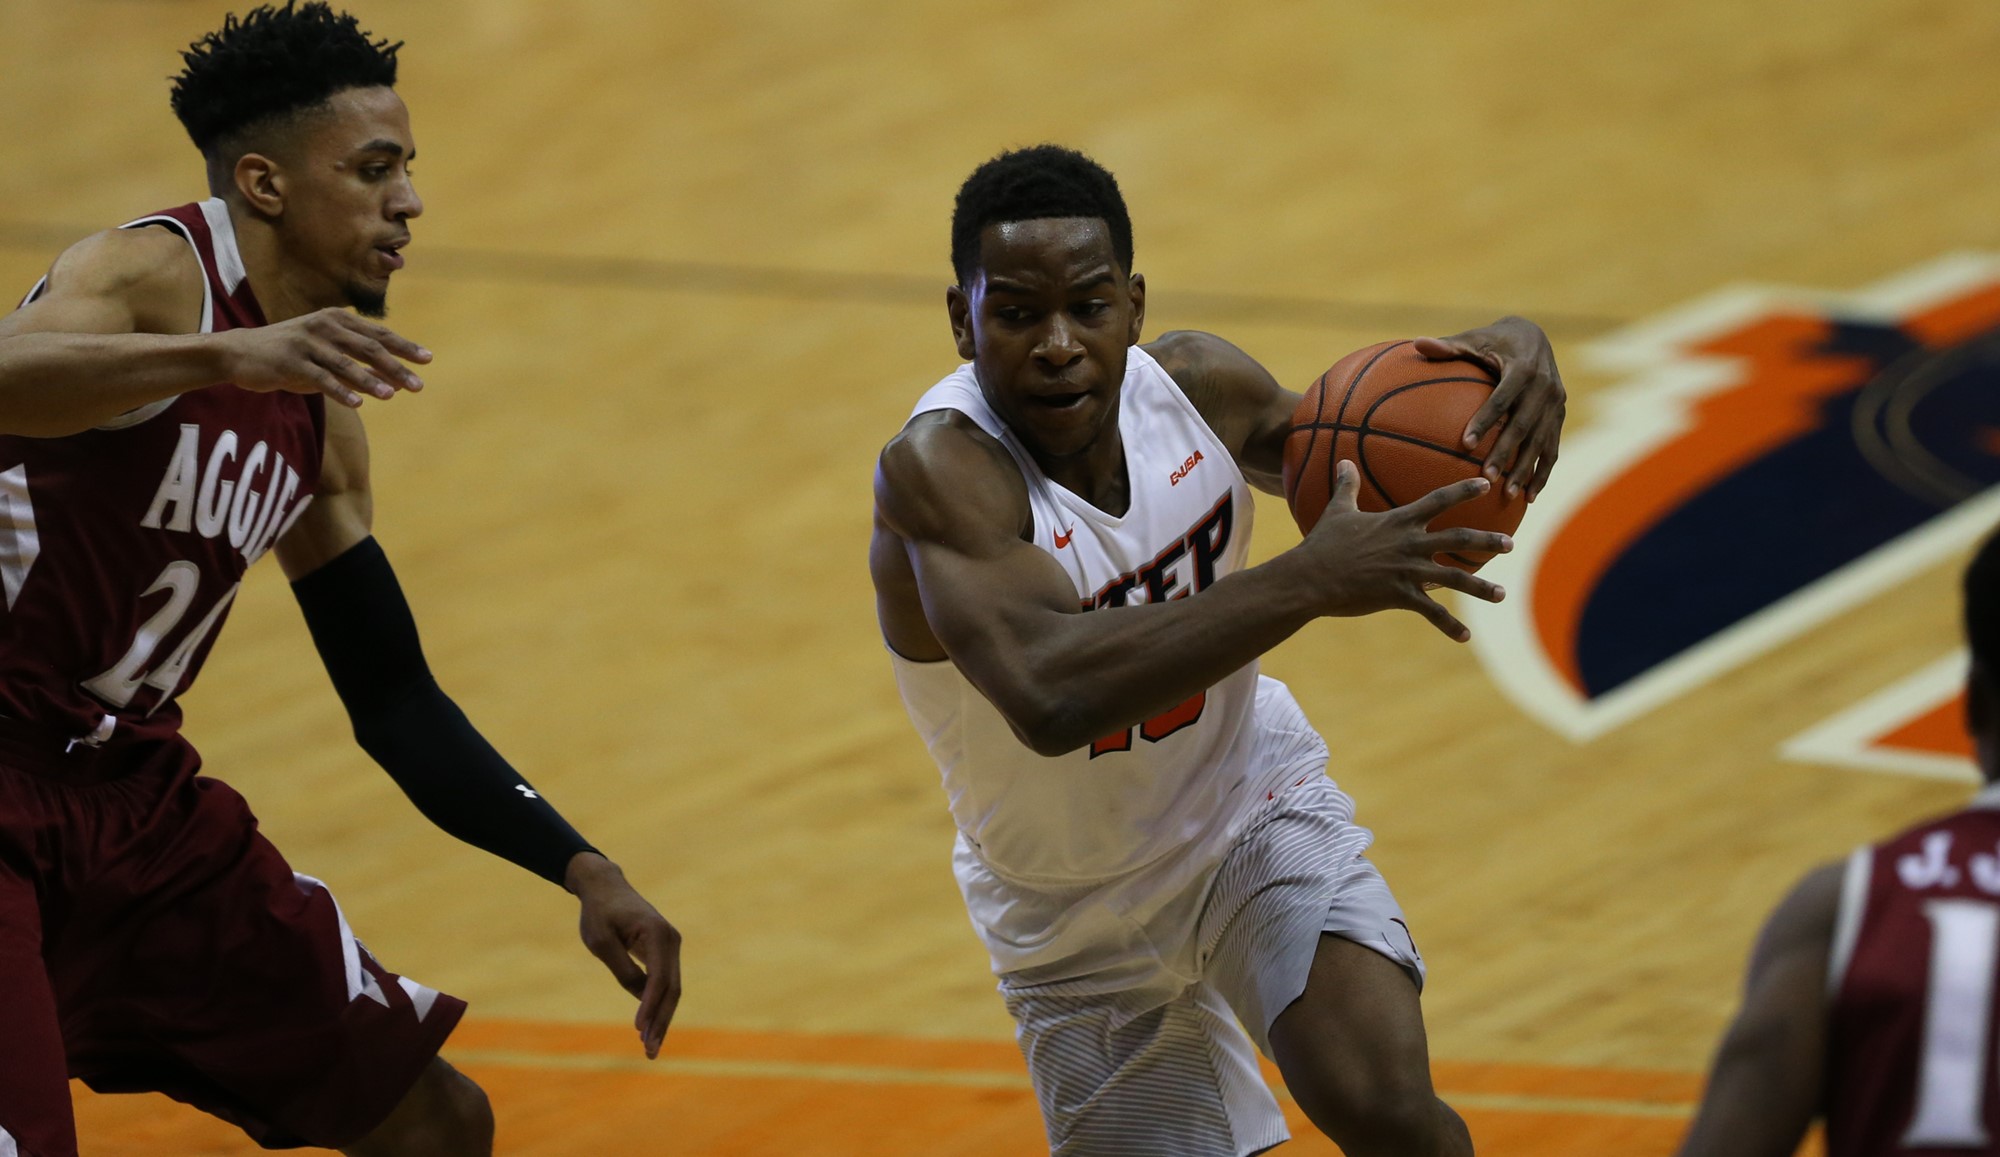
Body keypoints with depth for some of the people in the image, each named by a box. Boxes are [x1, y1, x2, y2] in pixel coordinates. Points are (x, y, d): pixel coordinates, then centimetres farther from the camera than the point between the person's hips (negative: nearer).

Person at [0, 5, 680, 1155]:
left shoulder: (316, 420, 11)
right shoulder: (155, 274, -13)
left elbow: (397, 703, 17)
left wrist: (584, 869, 8)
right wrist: (228, 355, -49)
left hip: (135, 795, 9)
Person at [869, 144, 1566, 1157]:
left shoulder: (1194, 384, -16)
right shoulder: (940, 469, -34)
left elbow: (1345, 468, 6)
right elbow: (1047, 697, -52)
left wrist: (1506, 354, -16)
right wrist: (1306, 584, -55)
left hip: (1252, 803, 2)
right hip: (1079, 920, -2)